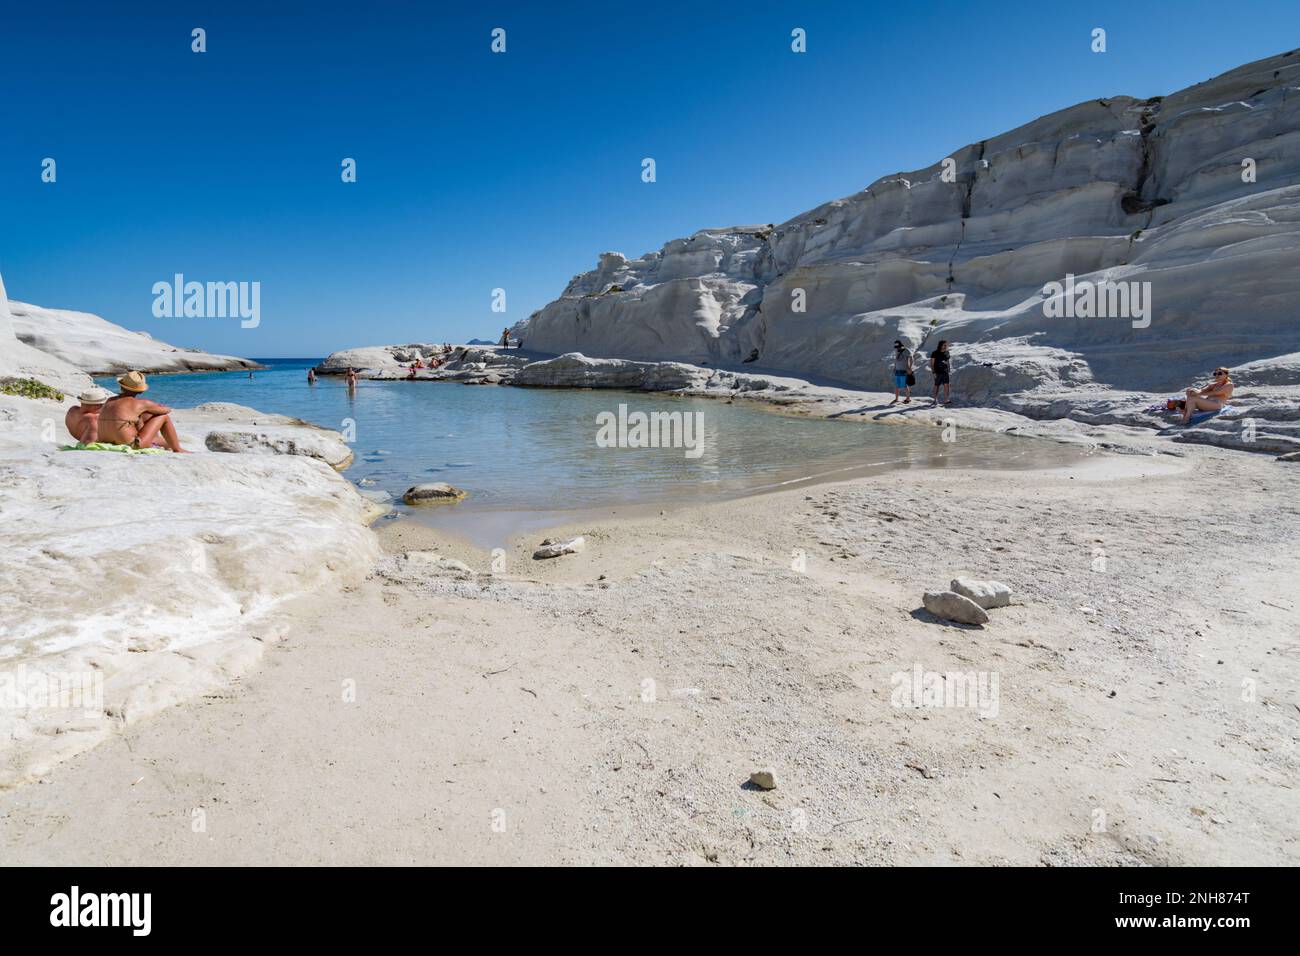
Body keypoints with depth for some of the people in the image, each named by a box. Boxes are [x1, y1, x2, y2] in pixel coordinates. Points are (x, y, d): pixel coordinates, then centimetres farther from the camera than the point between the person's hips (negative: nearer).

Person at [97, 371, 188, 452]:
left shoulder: (110, 401, 10)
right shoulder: (140, 403, -8)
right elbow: (167, 410, 7)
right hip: (131, 446, -7)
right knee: (164, 416, 7)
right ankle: (177, 449, 18)